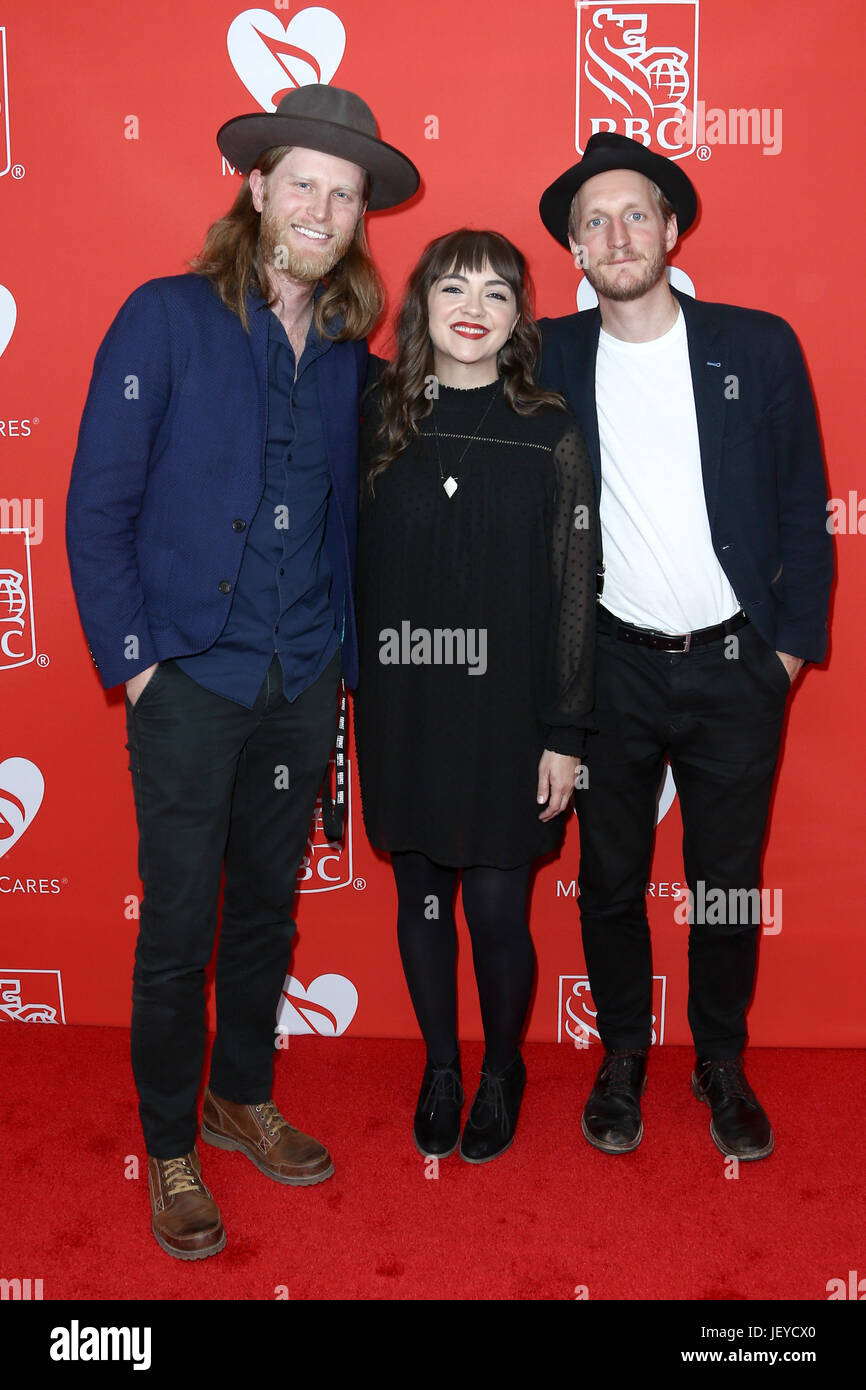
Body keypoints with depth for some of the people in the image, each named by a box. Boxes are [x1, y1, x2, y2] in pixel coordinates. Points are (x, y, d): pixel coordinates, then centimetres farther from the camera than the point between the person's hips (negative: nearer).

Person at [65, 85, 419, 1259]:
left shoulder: (349, 350, 7)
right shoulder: (167, 319, -6)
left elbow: (344, 520, 12)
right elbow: (97, 508, -7)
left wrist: (343, 654, 6)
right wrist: (134, 662, -10)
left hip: (304, 685, 4)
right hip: (191, 680, -4)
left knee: (269, 909, 16)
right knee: (178, 928, 5)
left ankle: (244, 1101, 37)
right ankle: (171, 1153, 25)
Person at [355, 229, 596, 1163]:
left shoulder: (550, 438, -2)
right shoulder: (379, 420, 3)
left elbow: (573, 592, -3)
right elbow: (355, 567, 5)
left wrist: (564, 733, -5)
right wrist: (359, 694, 1)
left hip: (506, 709, -2)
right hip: (402, 707, 2)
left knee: (497, 910, 3)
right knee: (422, 898, 12)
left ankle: (501, 1070, 32)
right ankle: (439, 1069, 36)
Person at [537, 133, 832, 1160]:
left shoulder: (758, 346, 0)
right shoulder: (551, 357, 2)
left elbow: (804, 509, 3)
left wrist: (792, 643, 0)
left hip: (735, 663, 0)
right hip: (610, 664, 1)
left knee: (728, 882, 10)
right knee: (610, 878, 10)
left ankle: (722, 1066, 31)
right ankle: (622, 1057, 31)